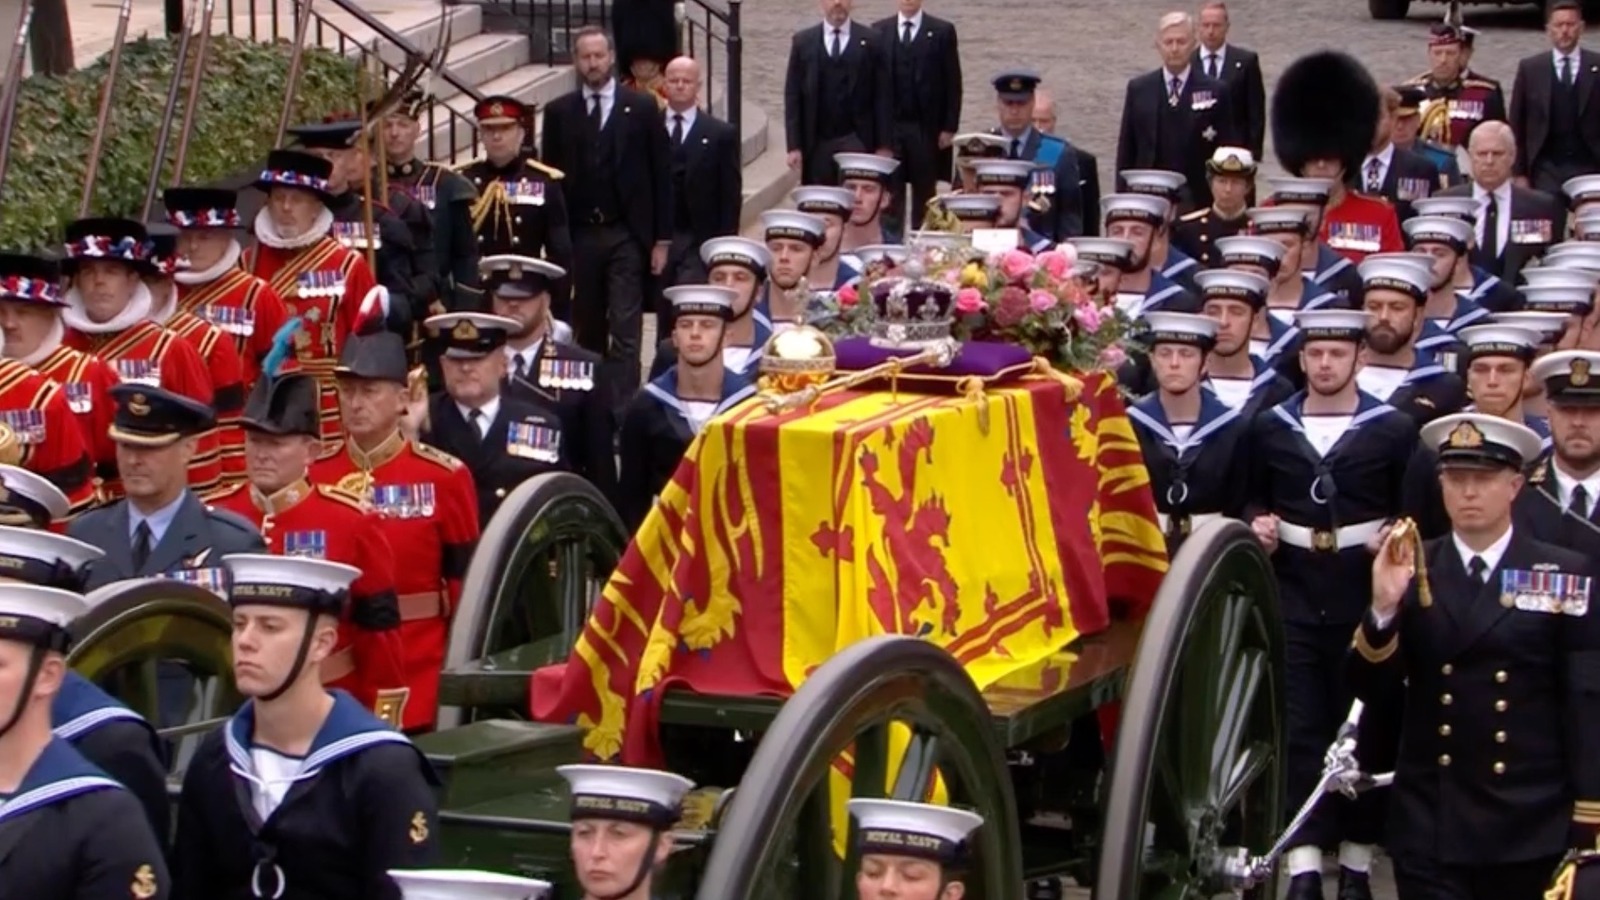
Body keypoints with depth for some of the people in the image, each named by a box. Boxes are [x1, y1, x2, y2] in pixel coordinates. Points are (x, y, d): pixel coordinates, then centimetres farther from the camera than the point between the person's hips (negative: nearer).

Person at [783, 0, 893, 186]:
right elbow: (792, 97, 5)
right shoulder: (803, 41, 7)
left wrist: (884, 145, -4)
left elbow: (883, 97, 2)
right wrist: (793, 146, -2)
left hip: (858, 142, -1)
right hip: (816, 144, 2)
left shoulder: (872, 40, 3)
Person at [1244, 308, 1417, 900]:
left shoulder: (1394, 430, 1)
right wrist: (1257, 524, -3)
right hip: (1293, 597, 1)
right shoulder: (1269, 427, 7)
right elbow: (1252, 499, 17)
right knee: (1299, 729, -2)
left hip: (1366, 598, -1)